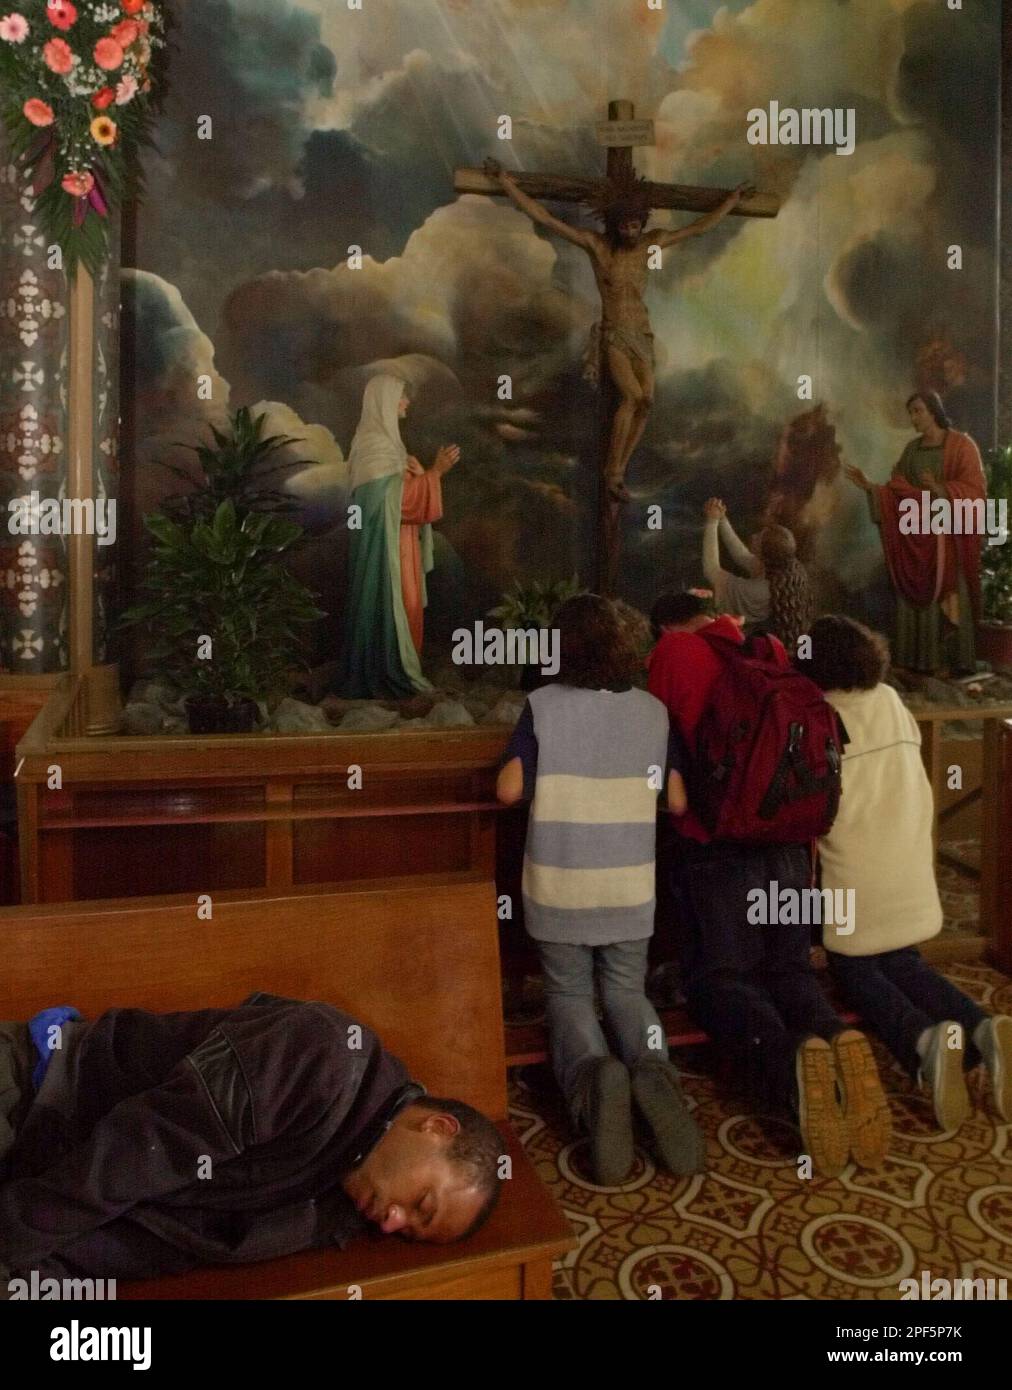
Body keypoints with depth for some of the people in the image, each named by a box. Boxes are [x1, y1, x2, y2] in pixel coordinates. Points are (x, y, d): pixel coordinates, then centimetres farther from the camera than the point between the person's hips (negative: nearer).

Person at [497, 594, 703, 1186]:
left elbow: (509, 789, -7)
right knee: (626, 991, 18)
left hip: (559, 887, -1)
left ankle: (593, 1072, -18)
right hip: (631, 887, 2)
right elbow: (676, 800, 4)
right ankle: (653, 1068, -14)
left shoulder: (543, 705, -7)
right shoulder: (653, 710, 0)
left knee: (569, 994, 14)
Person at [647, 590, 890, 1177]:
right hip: (788, 843, 4)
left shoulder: (672, 652, -1)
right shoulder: (772, 650, 12)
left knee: (718, 977, 4)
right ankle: (838, 1039, -18)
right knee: (789, 967, 13)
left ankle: (789, 1061, -25)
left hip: (715, 846, -4)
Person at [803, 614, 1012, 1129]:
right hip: (909, 869, 5)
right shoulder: (891, 701, 3)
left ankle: (925, 1039, -16)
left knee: (854, 971, 14)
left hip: (854, 879, -5)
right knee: (902, 965, 22)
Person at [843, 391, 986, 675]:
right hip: (916, 533, 5)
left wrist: (942, 490, -27)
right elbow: (898, 489, 10)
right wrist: (871, 486, -6)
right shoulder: (911, 448, 13)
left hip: (948, 535, -5)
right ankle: (919, 659, 10)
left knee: (946, 597, -5)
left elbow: (975, 490, -11)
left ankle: (949, 661, 3)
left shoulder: (962, 445, -4)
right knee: (916, 596, 4)